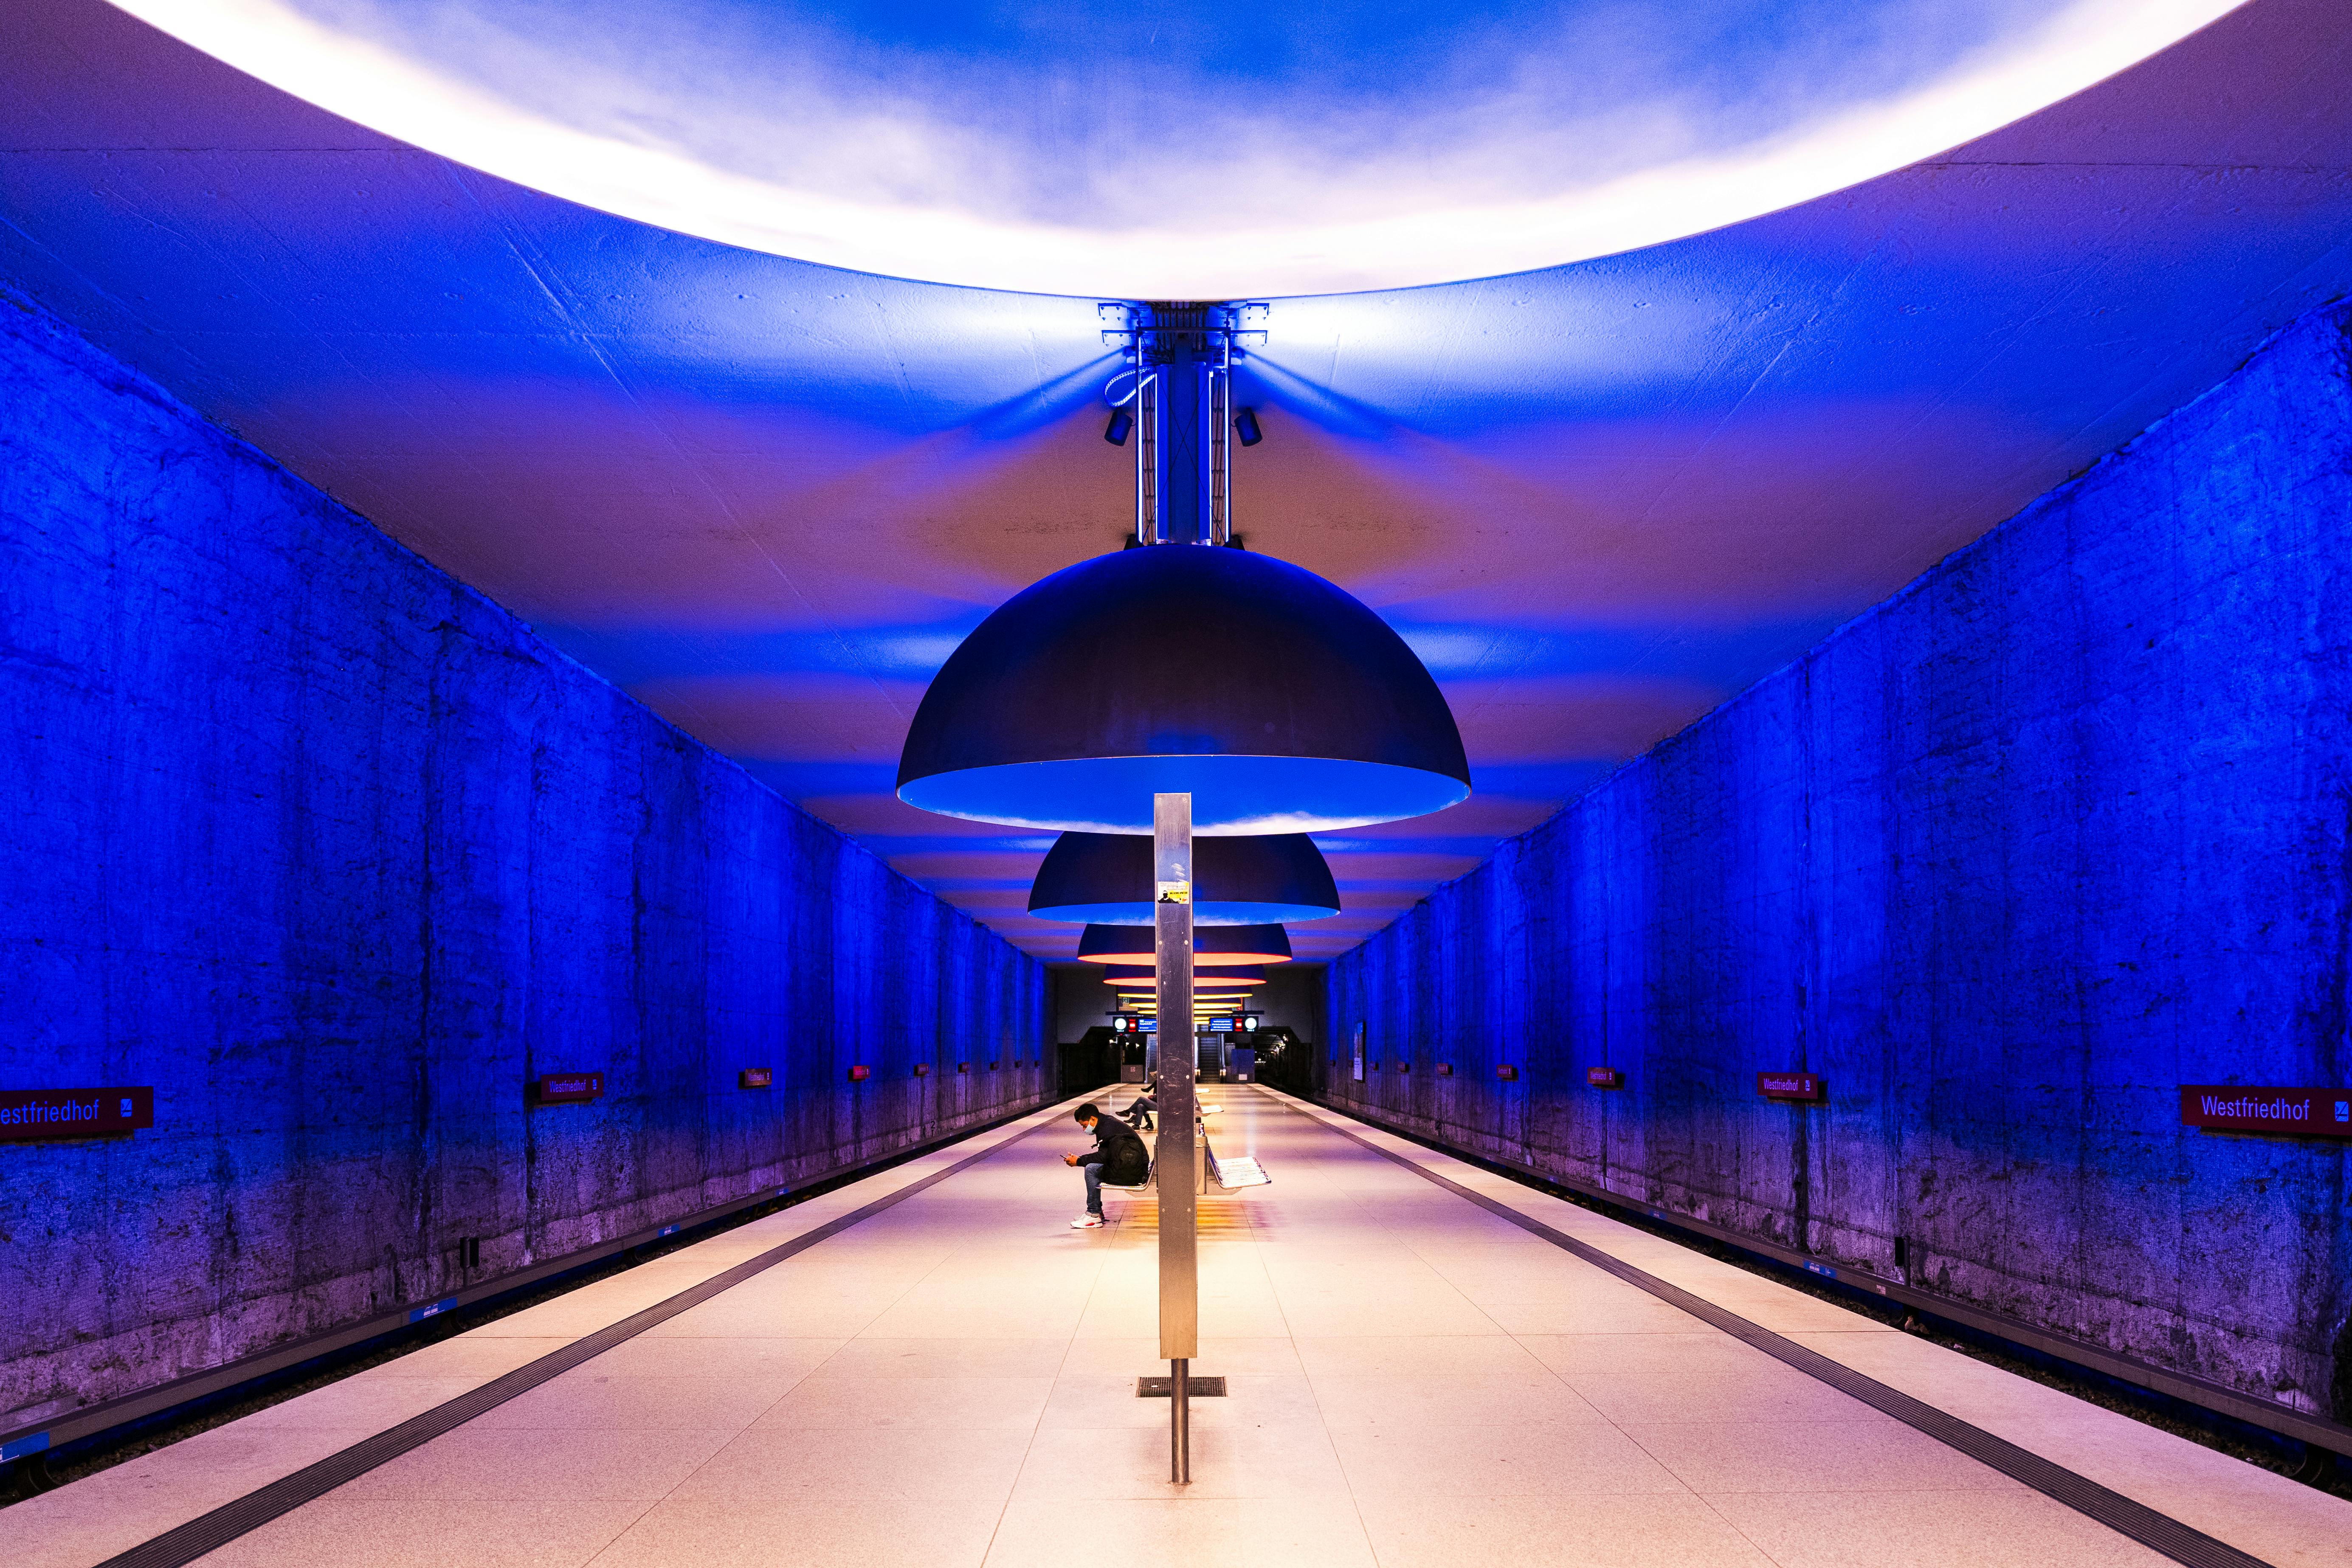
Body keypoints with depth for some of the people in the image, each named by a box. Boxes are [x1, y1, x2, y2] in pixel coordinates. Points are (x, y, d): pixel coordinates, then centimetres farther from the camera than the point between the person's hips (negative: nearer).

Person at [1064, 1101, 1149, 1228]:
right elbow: (1103, 1155, 18)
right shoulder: (1108, 1122, 15)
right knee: (1092, 1166, 15)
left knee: (1091, 1169, -18)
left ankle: (1094, 1216, -13)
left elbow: (1103, 1156, -21)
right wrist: (1079, 1159, 8)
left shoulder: (1108, 1127, -17)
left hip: (1131, 1173, -11)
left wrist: (1078, 1161, -10)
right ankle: (1094, 1212, 14)